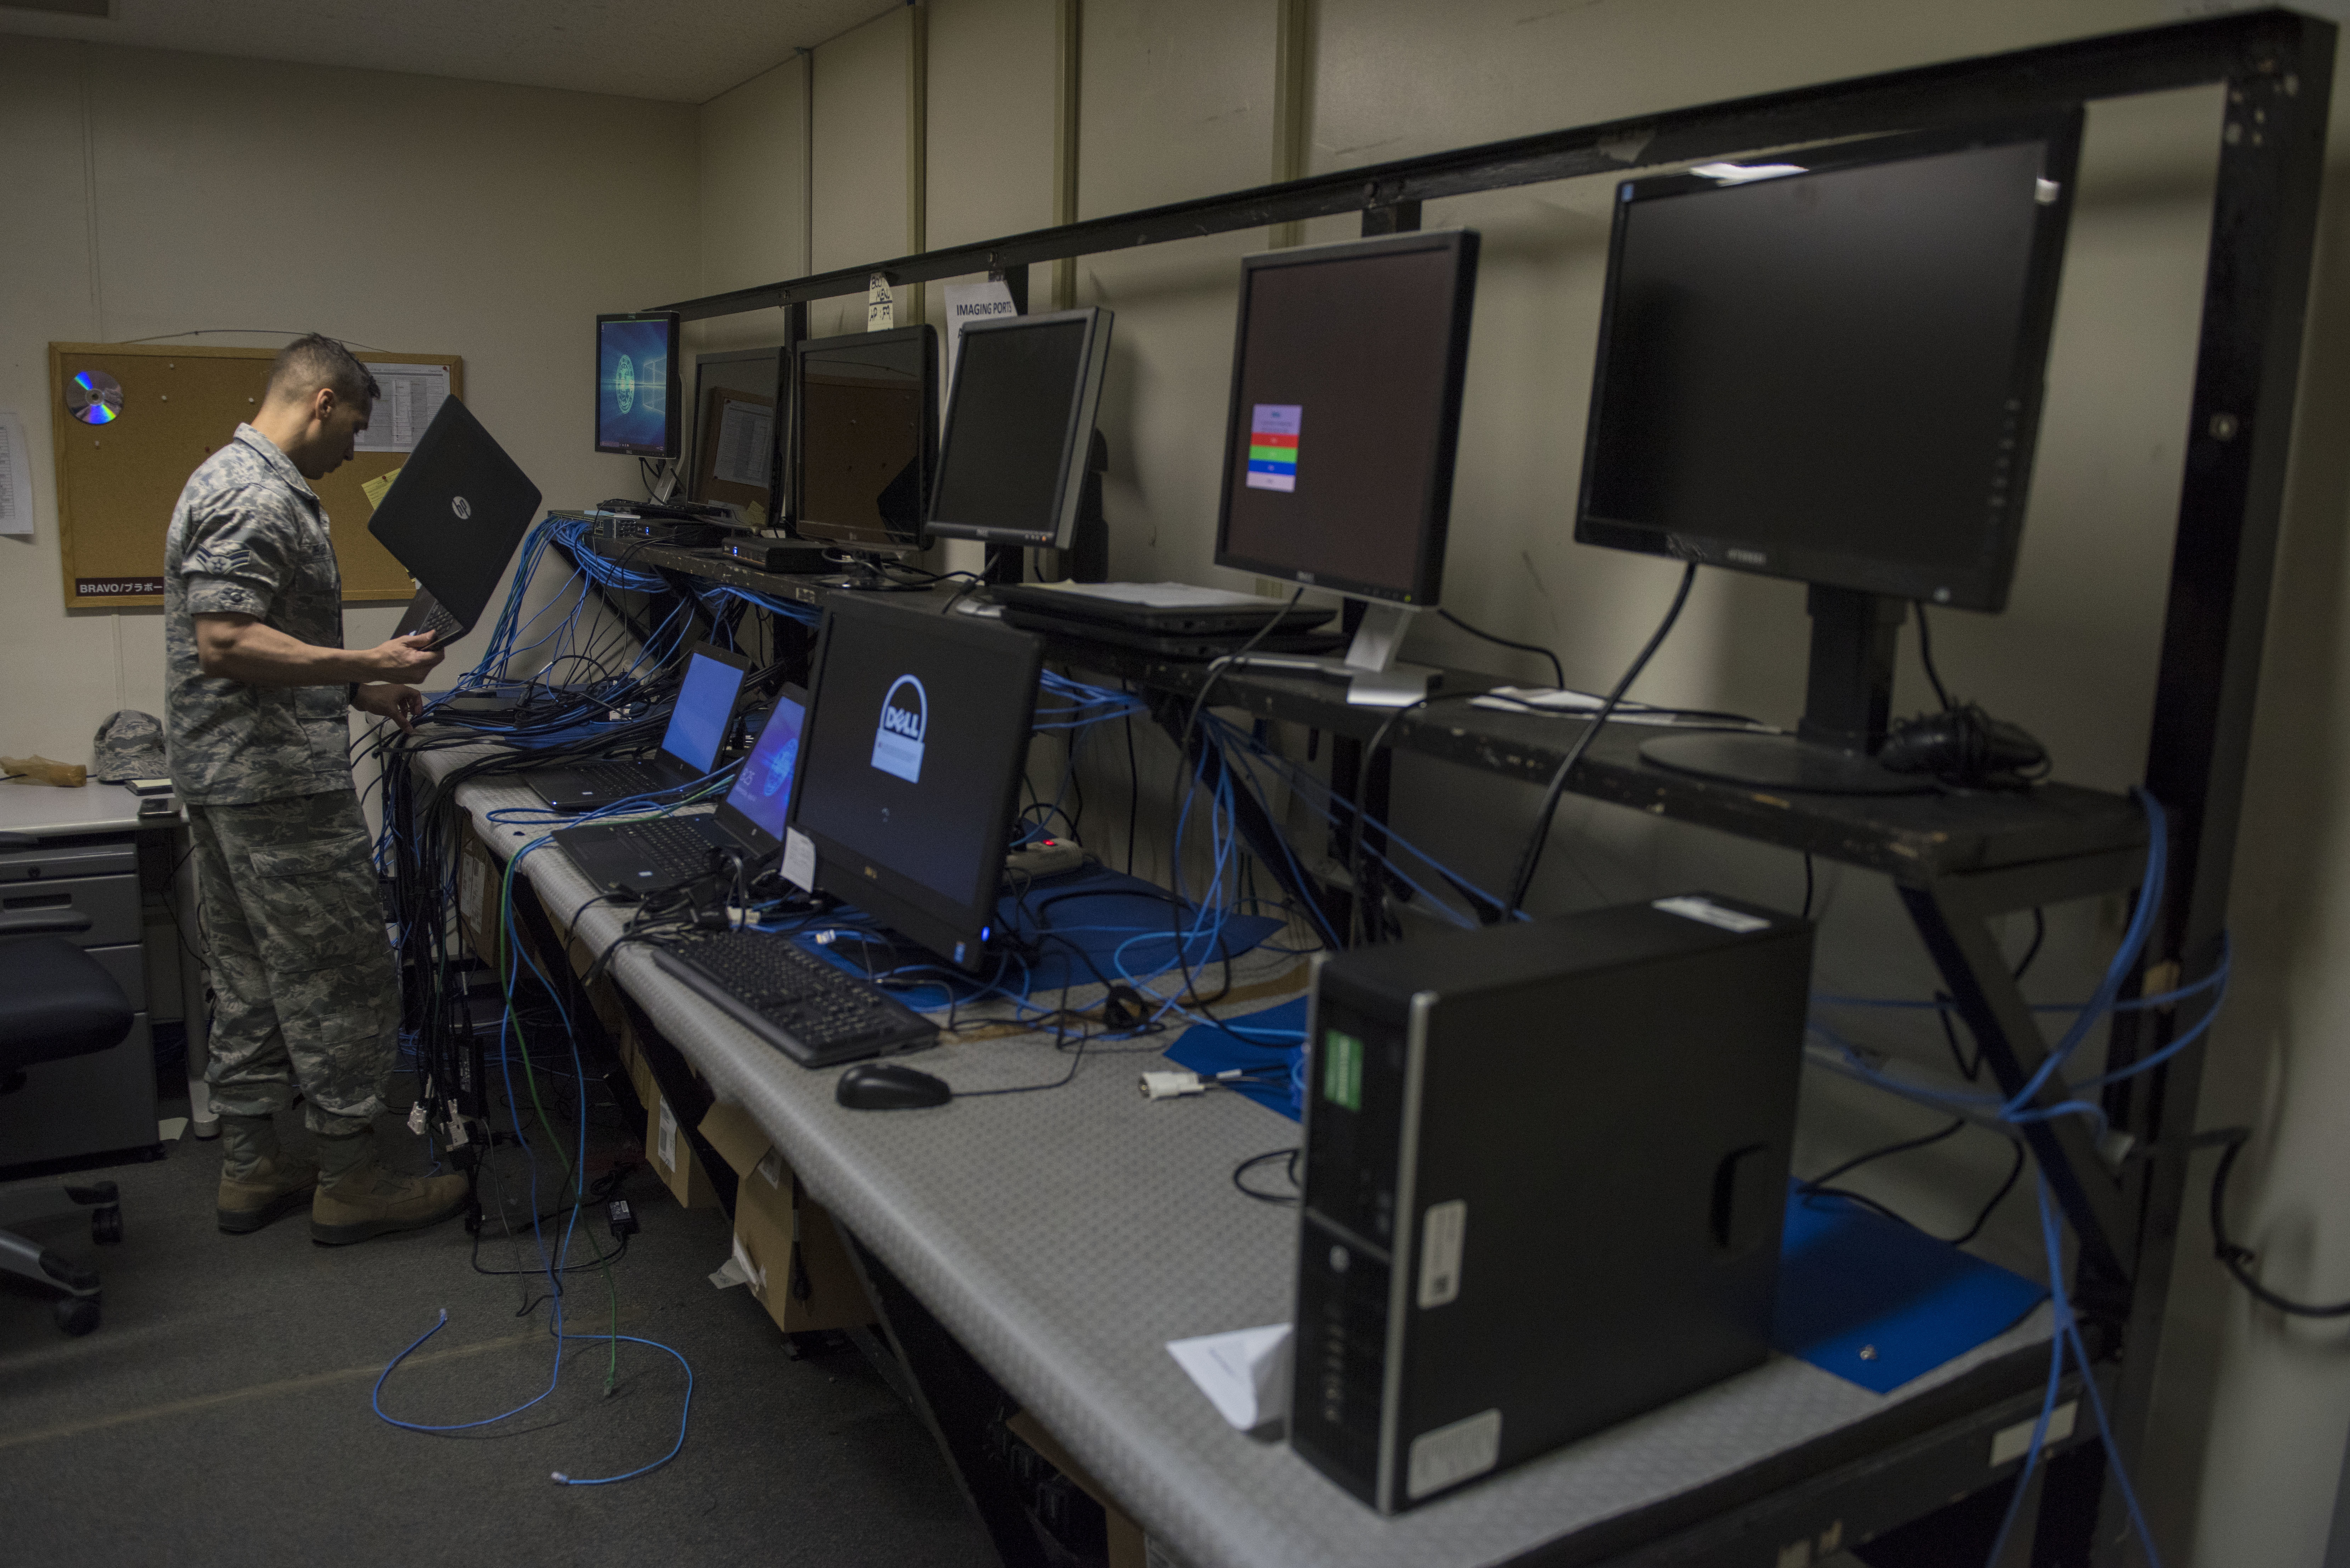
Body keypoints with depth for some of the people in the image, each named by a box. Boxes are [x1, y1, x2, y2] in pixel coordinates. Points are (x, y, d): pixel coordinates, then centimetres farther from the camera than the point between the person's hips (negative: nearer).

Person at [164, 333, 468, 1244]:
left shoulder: (237, 481, 17)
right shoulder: (258, 499, -17)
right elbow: (226, 642, -25)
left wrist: (361, 692, 18)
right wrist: (367, 664, -23)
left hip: (226, 782, 11)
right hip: (279, 785, -11)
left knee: (251, 979, 15)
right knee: (340, 980, -2)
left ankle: (250, 1170, 25)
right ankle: (350, 1184, 7)